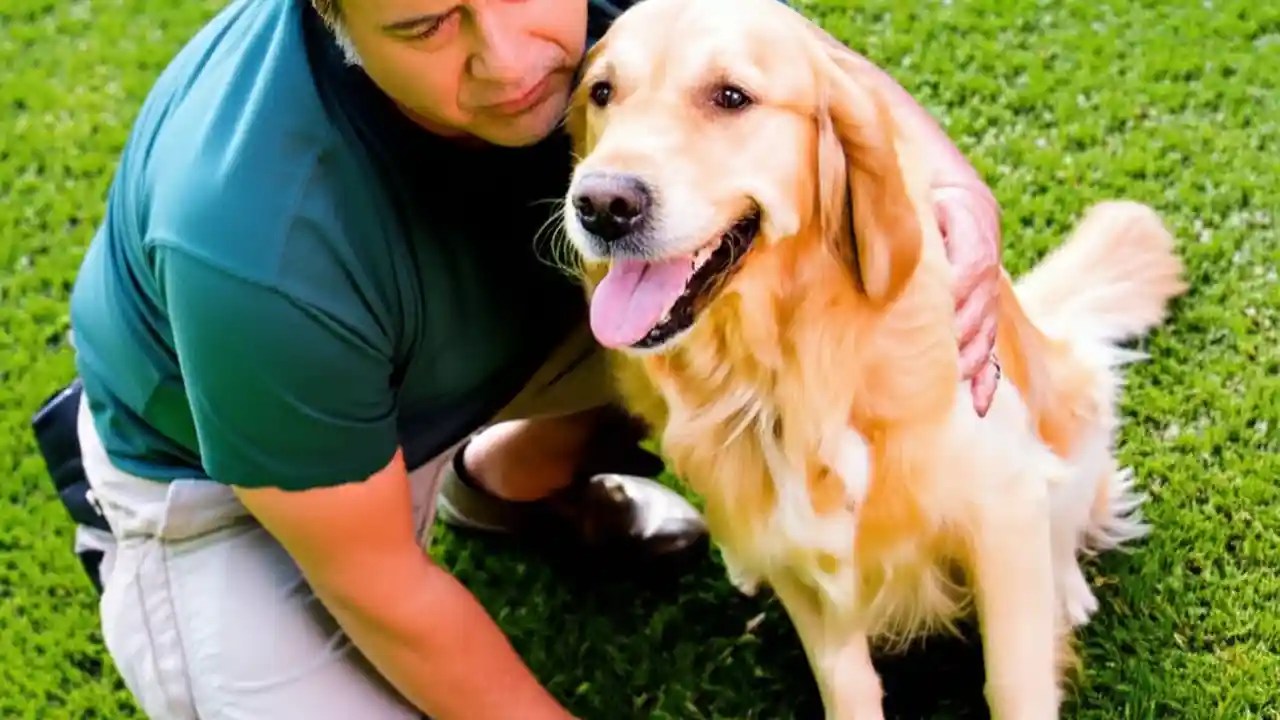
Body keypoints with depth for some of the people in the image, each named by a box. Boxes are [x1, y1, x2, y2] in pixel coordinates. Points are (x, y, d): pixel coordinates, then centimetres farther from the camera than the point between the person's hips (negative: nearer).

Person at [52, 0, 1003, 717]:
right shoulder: (257, 241, -41)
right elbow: (377, 588, -27)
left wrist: (954, 182, -26)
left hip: (465, 346, 6)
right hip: (215, 473, -5)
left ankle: (512, 476, 15)